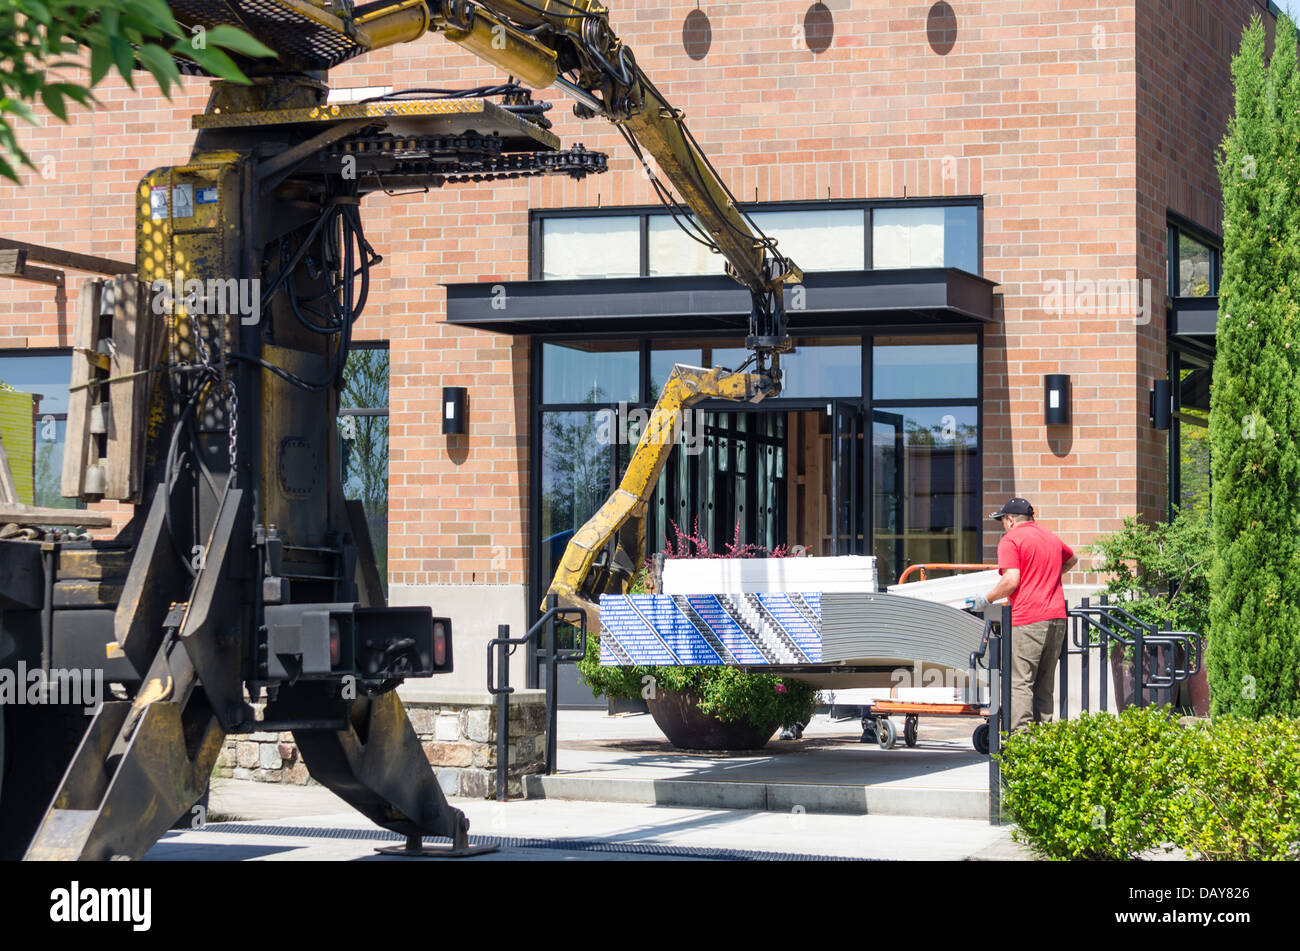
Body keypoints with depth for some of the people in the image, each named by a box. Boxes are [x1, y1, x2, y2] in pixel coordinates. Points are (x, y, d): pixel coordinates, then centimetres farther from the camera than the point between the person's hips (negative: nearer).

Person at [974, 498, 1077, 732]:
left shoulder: (1010, 540, -4)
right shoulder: (1051, 538, 19)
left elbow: (1011, 581, -15)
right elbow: (1072, 559, 40)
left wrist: (986, 599, -3)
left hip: (1027, 620, -7)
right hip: (1057, 617, 7)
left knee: (1020, 682, -6)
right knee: (1044, 684, 12)